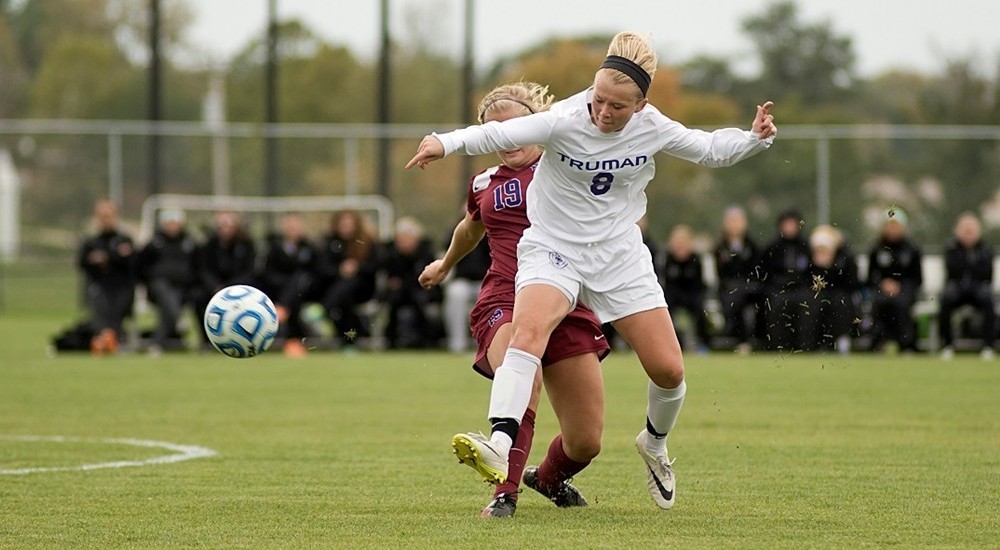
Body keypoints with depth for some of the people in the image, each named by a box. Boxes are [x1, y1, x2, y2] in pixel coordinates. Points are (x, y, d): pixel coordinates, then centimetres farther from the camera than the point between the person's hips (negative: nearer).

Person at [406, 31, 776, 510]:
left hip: (621, 258, 3)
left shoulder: (652, 129, -8)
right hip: (553, 250, -3)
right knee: (529, 331, -33)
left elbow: (710, 150, 9)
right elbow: (502, 134, -32)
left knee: (669, 370, 0)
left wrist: (755, 139, -9)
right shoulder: (564, 121, -19)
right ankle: (500, 444, -45)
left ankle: (654, 444, 33)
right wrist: (448, 143, -49)